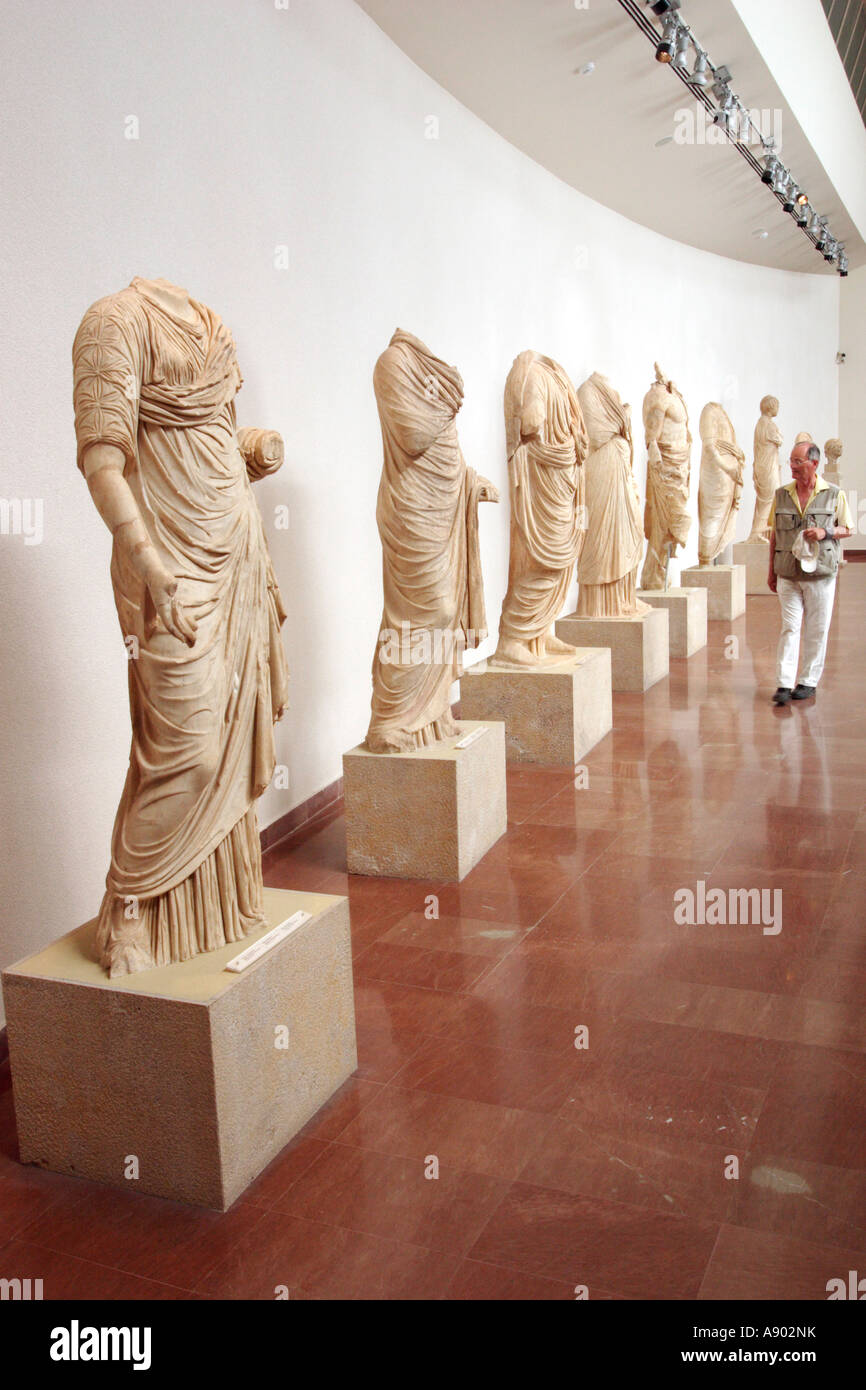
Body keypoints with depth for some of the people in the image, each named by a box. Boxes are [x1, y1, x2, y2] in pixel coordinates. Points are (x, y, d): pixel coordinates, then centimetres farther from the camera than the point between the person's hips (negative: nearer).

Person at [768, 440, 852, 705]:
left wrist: (826, 532, -14)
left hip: (820, 573, -1)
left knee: (817, 630, 4)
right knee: (789, 627, -2)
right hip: (788, 574, 1)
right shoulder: (781, 494, 7)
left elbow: (847, 529, 8)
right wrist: (771, 570, 11)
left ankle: (809, 681, 14)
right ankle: (784, 684, -4)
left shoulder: (835, 494, 0)